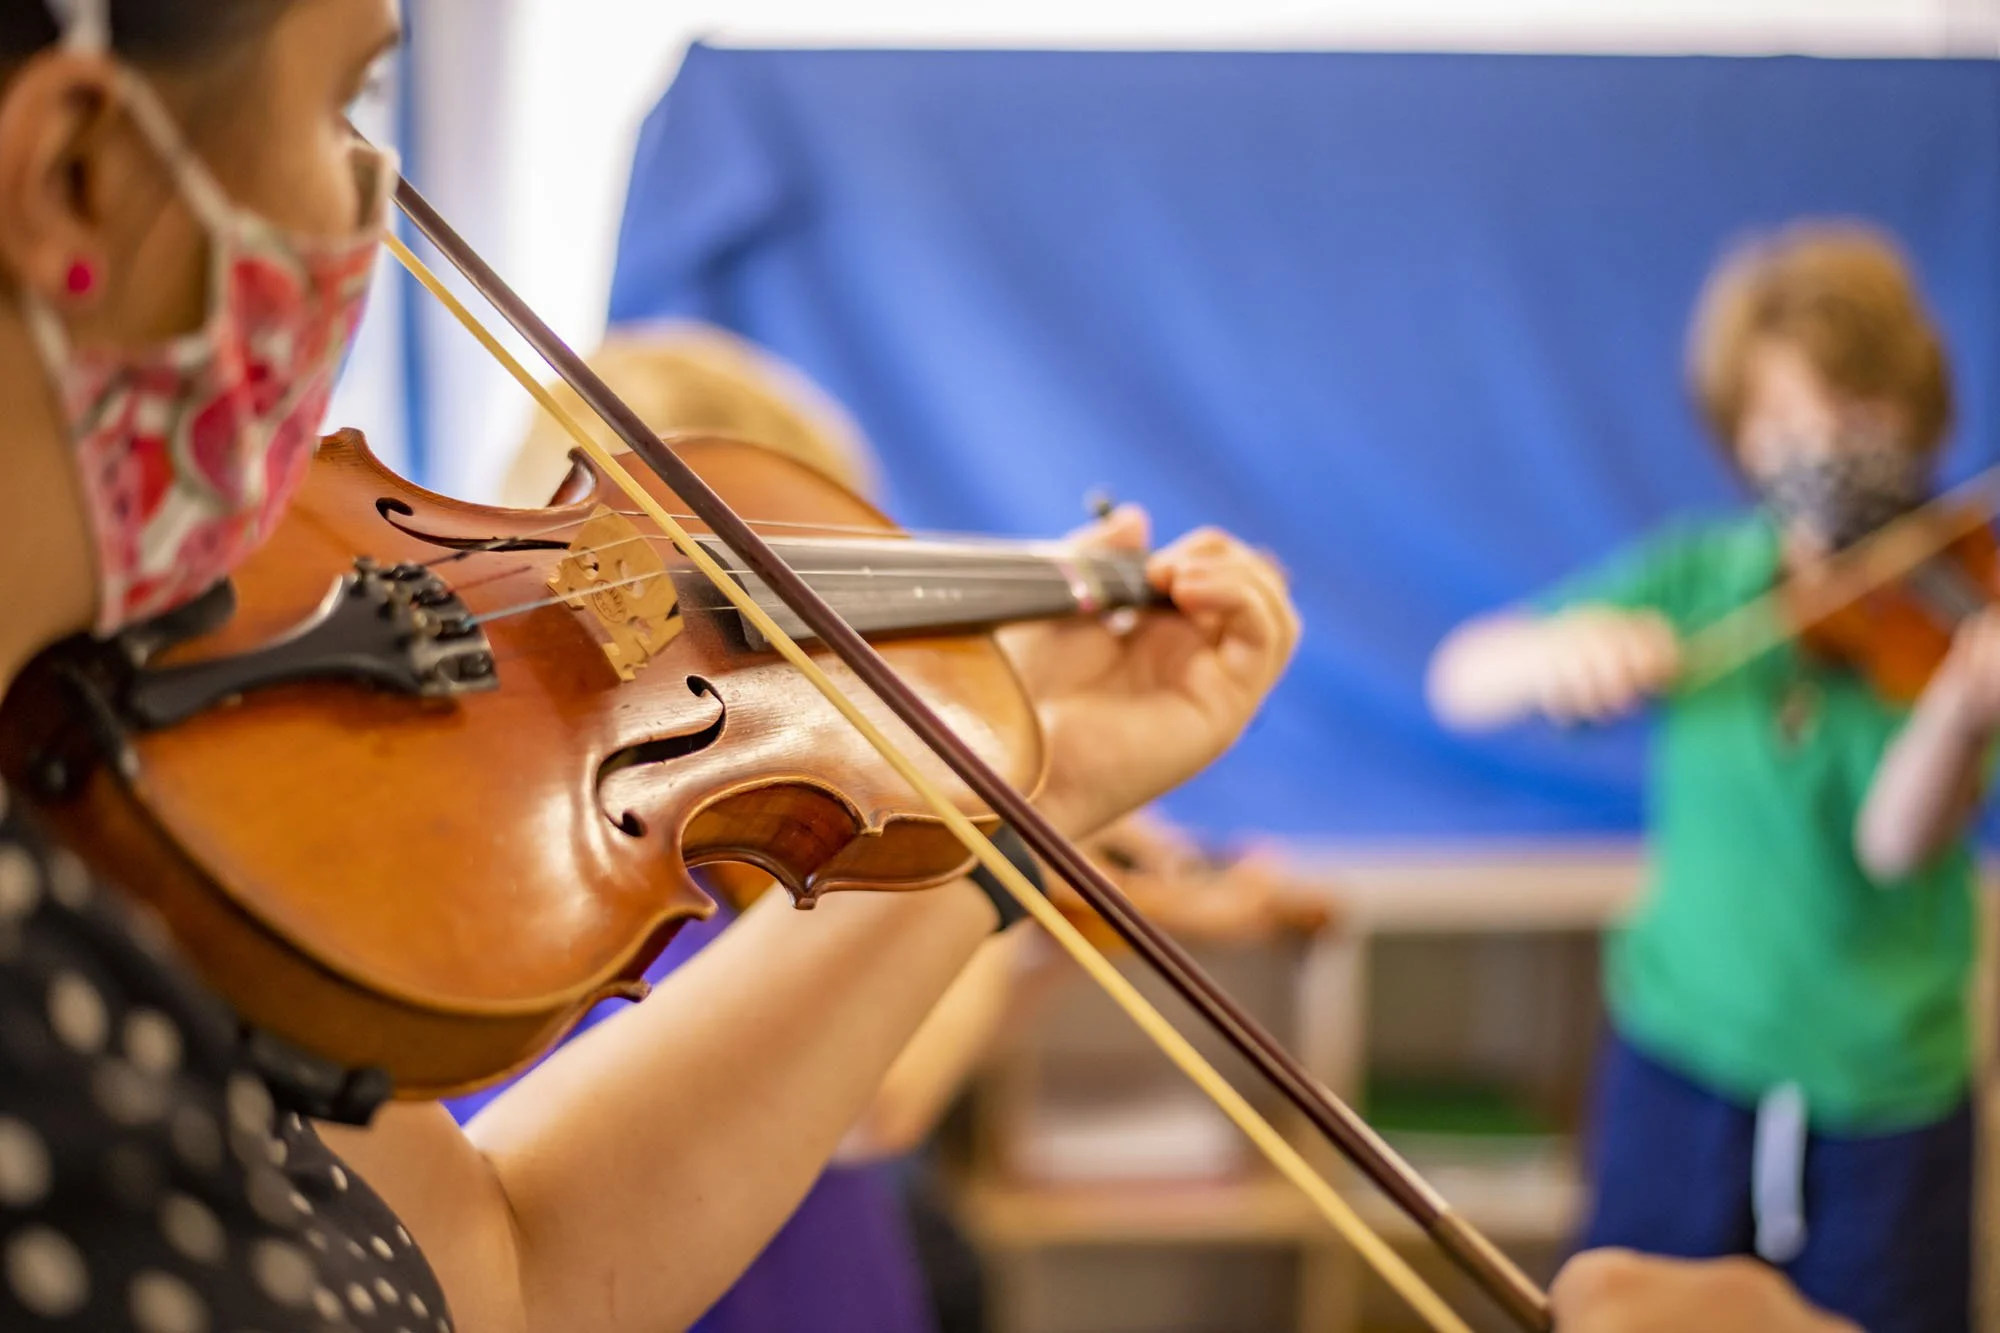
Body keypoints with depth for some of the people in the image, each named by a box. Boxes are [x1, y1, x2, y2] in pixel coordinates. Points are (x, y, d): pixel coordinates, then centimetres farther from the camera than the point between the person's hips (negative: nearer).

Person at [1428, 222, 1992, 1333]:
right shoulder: (1696, 581, -1)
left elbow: (1898, 838, -24)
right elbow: (1461, 680, -3)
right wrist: (1554, 652, -26)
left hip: (1884, 1097, -2)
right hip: (1685, 1064, 2)